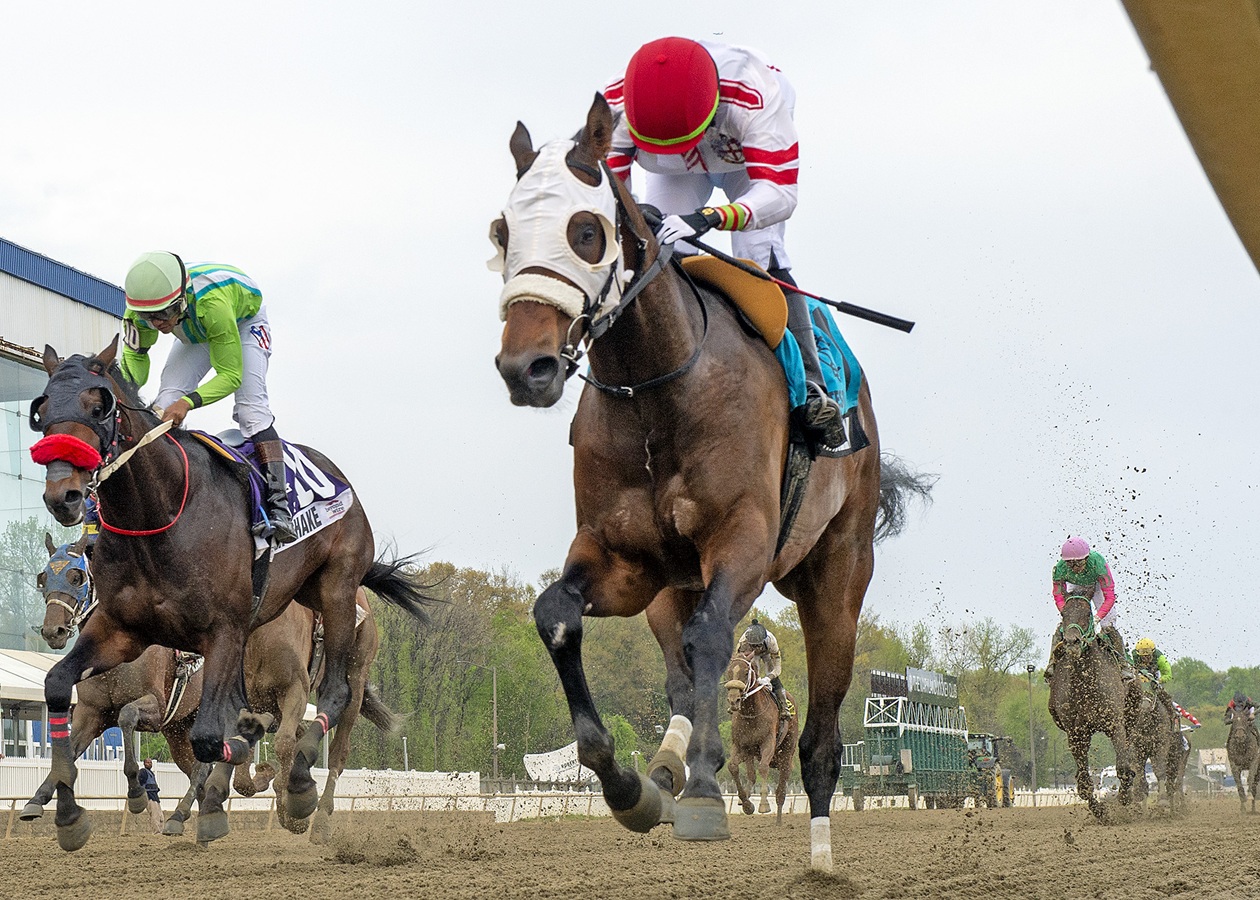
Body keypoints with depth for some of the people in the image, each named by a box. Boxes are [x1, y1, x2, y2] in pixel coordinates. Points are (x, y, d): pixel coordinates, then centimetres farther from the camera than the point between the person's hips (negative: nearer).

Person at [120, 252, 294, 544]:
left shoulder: (212, 303, -47)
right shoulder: (139, 309, -31)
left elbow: (231, 374, -39)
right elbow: (135, 354, -10)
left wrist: (188, 402, -53)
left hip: (245, 322, -5)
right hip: (195, 333, 5)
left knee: (250, 408, -22)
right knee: (167, 402, -14)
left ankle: (279, 509, -27)